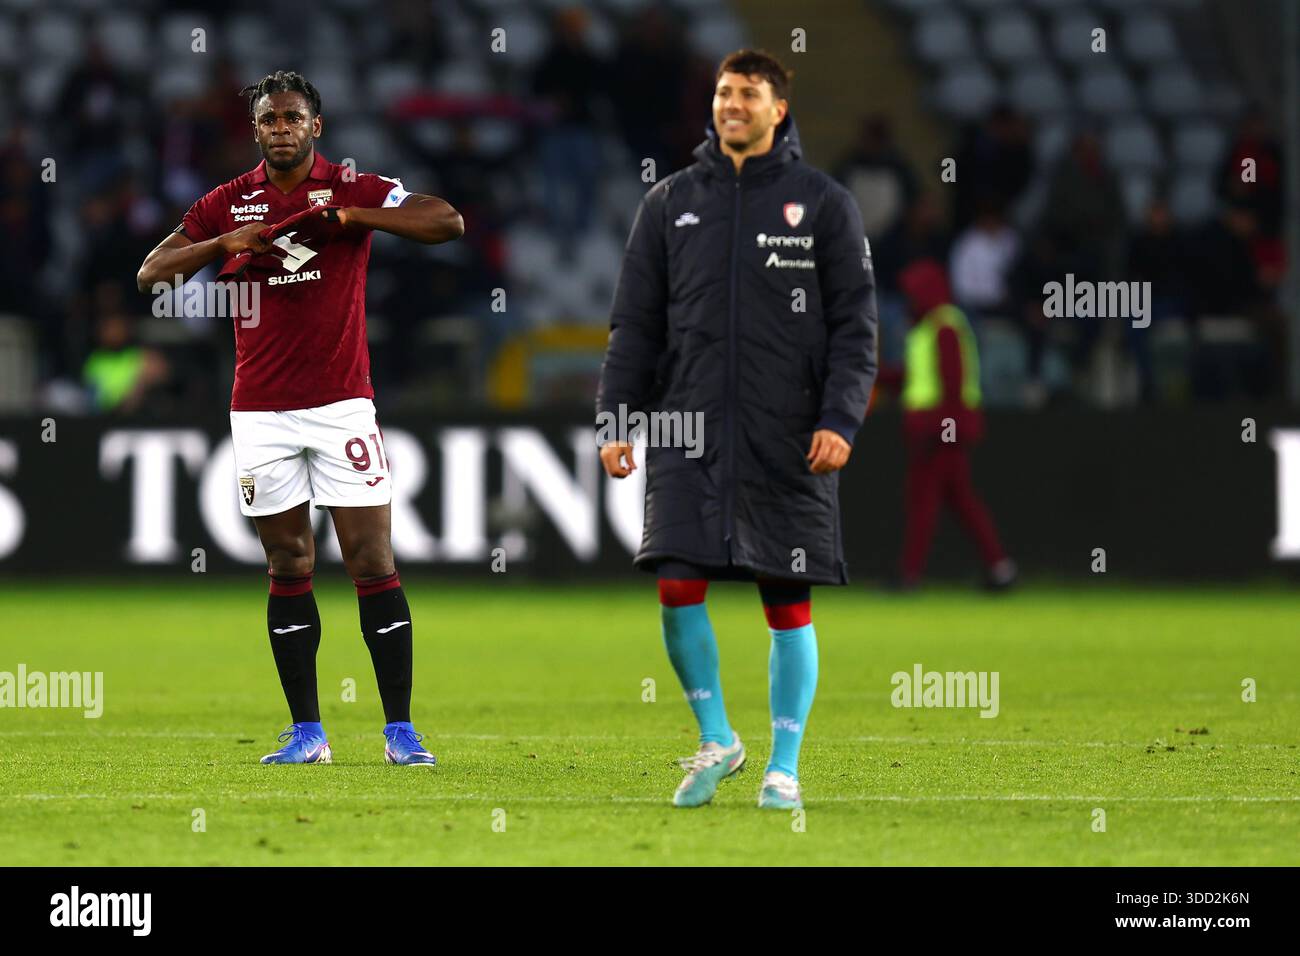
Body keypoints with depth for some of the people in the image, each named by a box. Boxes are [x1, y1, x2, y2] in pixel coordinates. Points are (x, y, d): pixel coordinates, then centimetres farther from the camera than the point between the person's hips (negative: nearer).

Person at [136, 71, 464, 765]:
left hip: (342, 403, -2)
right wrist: (224, 243, -11)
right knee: (289, 568, 5)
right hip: (260, 411, 2)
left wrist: (349, 216, -18)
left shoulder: (352, 190, 1)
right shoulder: (229, 204, 8)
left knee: (372, 563, -5)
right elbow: (151, 274, 6)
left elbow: (448, 222, -10)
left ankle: (400, 730, -3)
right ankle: (306, 733, 10)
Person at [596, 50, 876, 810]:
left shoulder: (825, 204, 4)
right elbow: (636, 325, 12)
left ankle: (784, 768, 9)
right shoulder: (671, 204, 11)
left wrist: (840, 419, -10)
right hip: (690, 434, 2)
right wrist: (615, 419, 3)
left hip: (789, 446, -2)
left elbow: (855, 324, 1)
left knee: (789, 604, 0)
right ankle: (716, 740, 11)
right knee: (678, 588, -9)